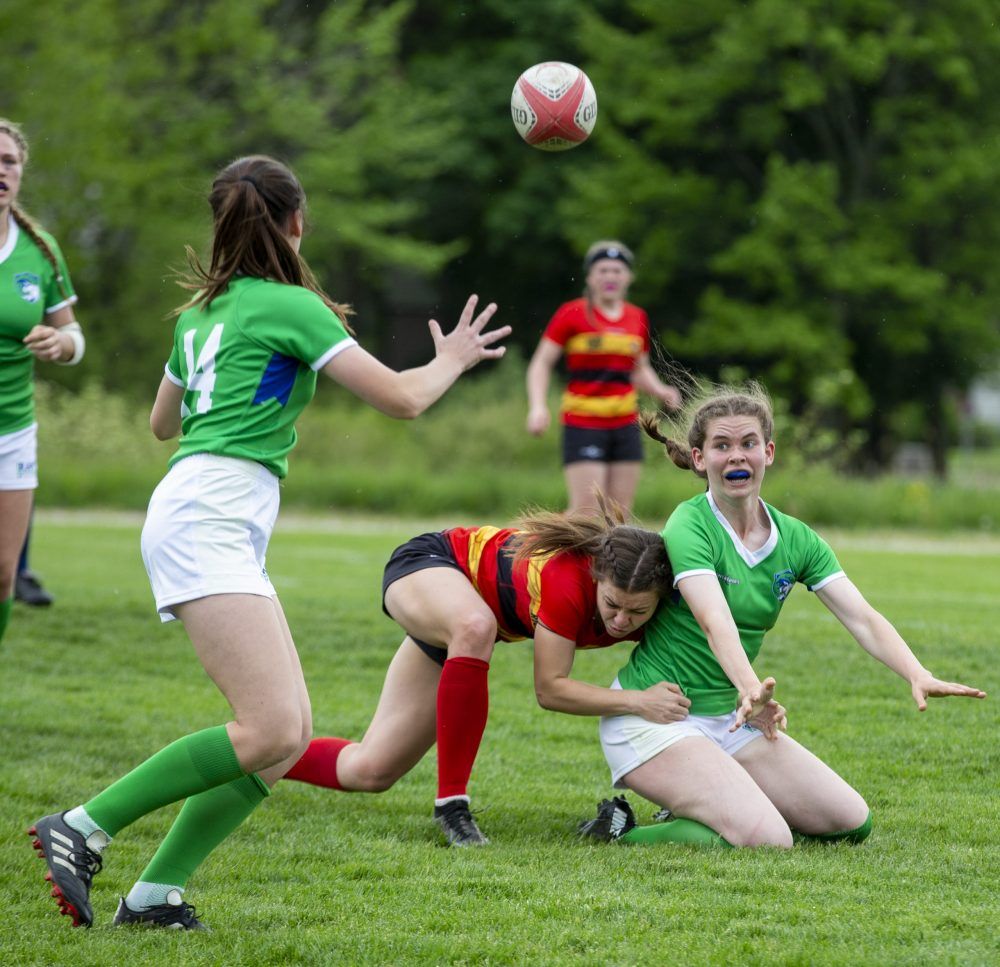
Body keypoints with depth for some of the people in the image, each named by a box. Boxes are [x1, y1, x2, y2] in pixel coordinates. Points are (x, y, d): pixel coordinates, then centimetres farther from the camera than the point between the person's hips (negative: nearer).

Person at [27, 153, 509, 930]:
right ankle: (84, 828, -17)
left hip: (223, 529, 9)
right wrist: (451, 360, 18)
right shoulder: (291, 306, -2)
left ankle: (155, 893, -1)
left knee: (292, 731, 4)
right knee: (269, 732, -19)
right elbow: (401, 398, -3)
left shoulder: (203, 311, 22)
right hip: (208, 520, -9)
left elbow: (163, 422, 38)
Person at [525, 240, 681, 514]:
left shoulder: (637, 318, 11)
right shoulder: (572, 314, -4)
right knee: (586, 509, -15)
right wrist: (538, 407, -17)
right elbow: (541, 363, -3)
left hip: (625, 426, 5)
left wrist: (660, 391, 4)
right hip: (583, 422, -5)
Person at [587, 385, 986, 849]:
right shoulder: (690, 526, -17)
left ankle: (695, 810, 14)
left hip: (729, 718, 8)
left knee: (852, 823, 1)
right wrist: (750, 688, -52)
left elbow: (862, 618, -8)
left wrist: (918, 676, -27)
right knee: (766, 840, -25)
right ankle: (621, 833, -4)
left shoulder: (796, 540, 3)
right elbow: (715, 621, -33)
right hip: (655, 719, -8)